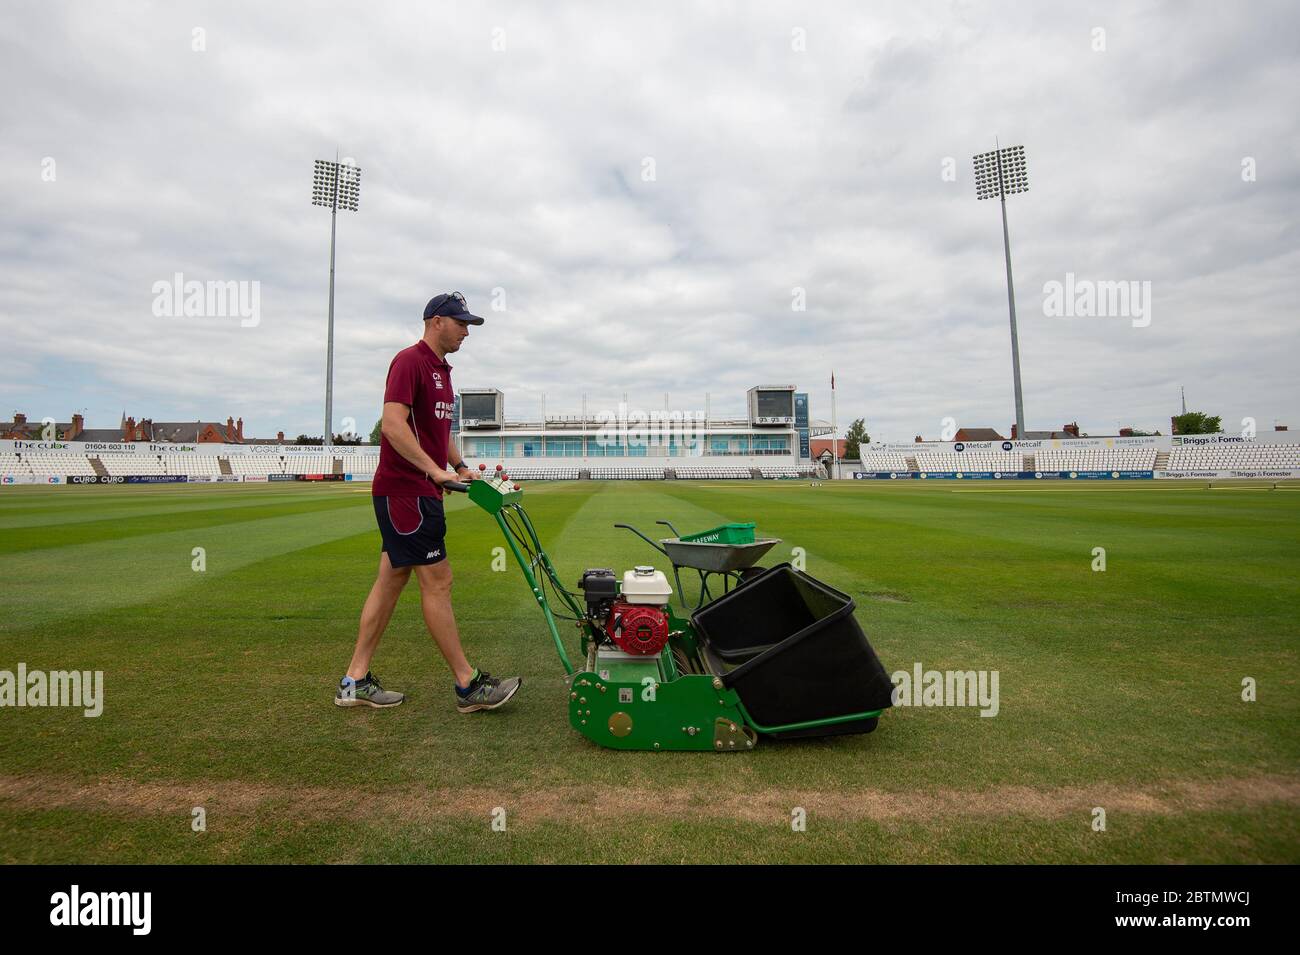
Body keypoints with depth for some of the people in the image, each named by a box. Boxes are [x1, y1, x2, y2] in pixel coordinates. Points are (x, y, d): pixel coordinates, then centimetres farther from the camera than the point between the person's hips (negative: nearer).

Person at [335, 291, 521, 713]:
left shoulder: (441, 370, 19)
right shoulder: (409, 361, -11)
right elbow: (393, 424, -23)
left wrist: (460, 466, 15)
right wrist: (436, 471, -25)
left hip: (417, 492, 10)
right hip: (404, 491, -10)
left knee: (391, 581, 11)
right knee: (437, 581, -5)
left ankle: (355, 681, 21)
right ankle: (468, 685, 4)